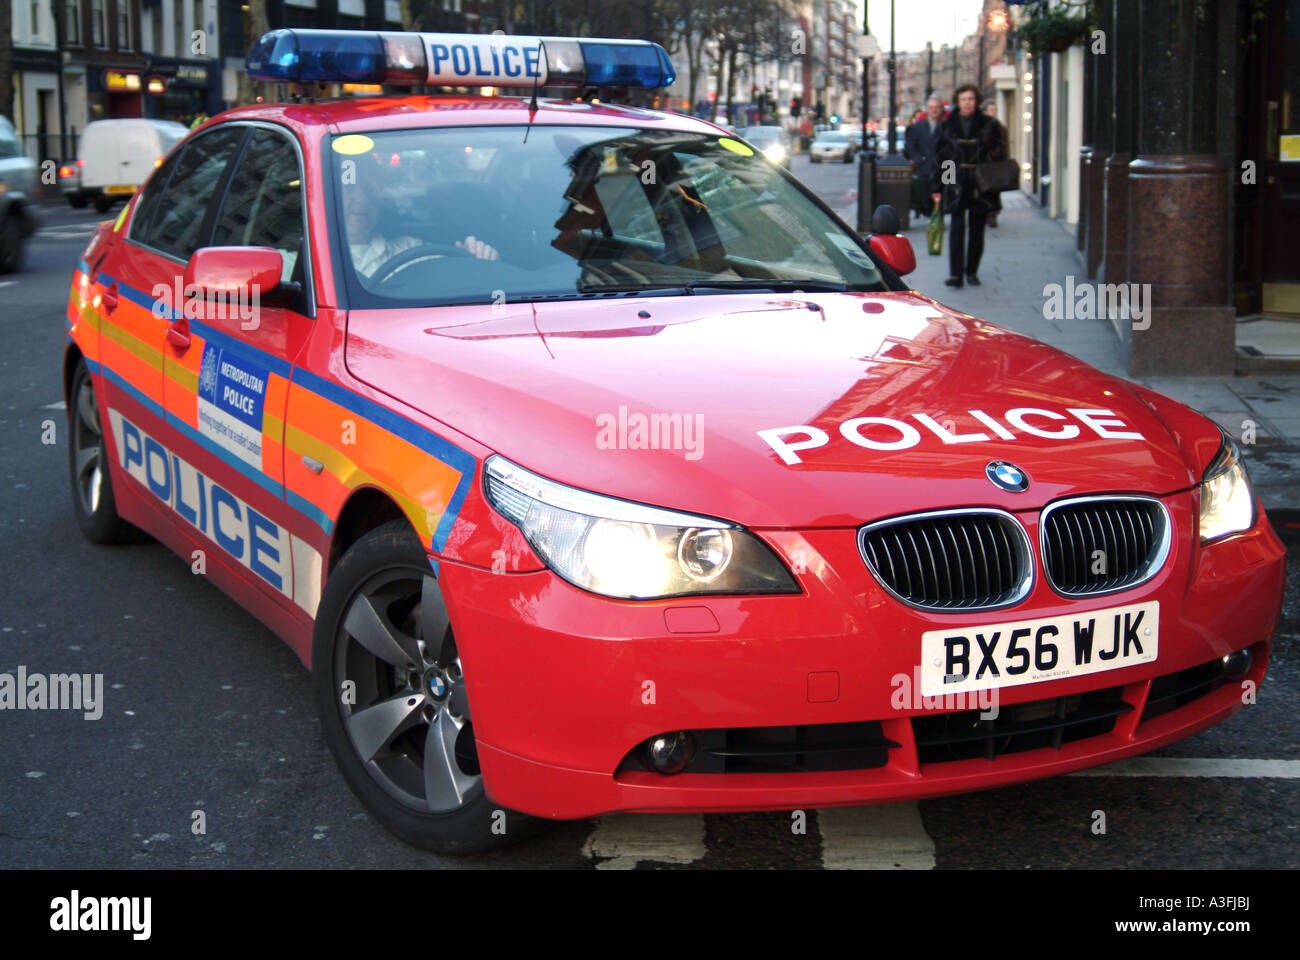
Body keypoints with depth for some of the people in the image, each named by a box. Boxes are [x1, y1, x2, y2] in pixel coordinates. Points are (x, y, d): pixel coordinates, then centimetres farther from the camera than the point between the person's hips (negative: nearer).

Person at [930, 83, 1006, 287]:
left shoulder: (988, 125, 5)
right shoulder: (948, 125, 7)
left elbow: (1000, 154, 12)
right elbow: (939, 157, 9)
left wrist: (994, 150, -10)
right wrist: (936, 187, 5)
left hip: (979, 185, 1)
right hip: (956, 185, 0)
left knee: (977, 230, 5)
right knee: (957, 229, -9)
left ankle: (972, 272, 16)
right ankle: (955, 274, -10)